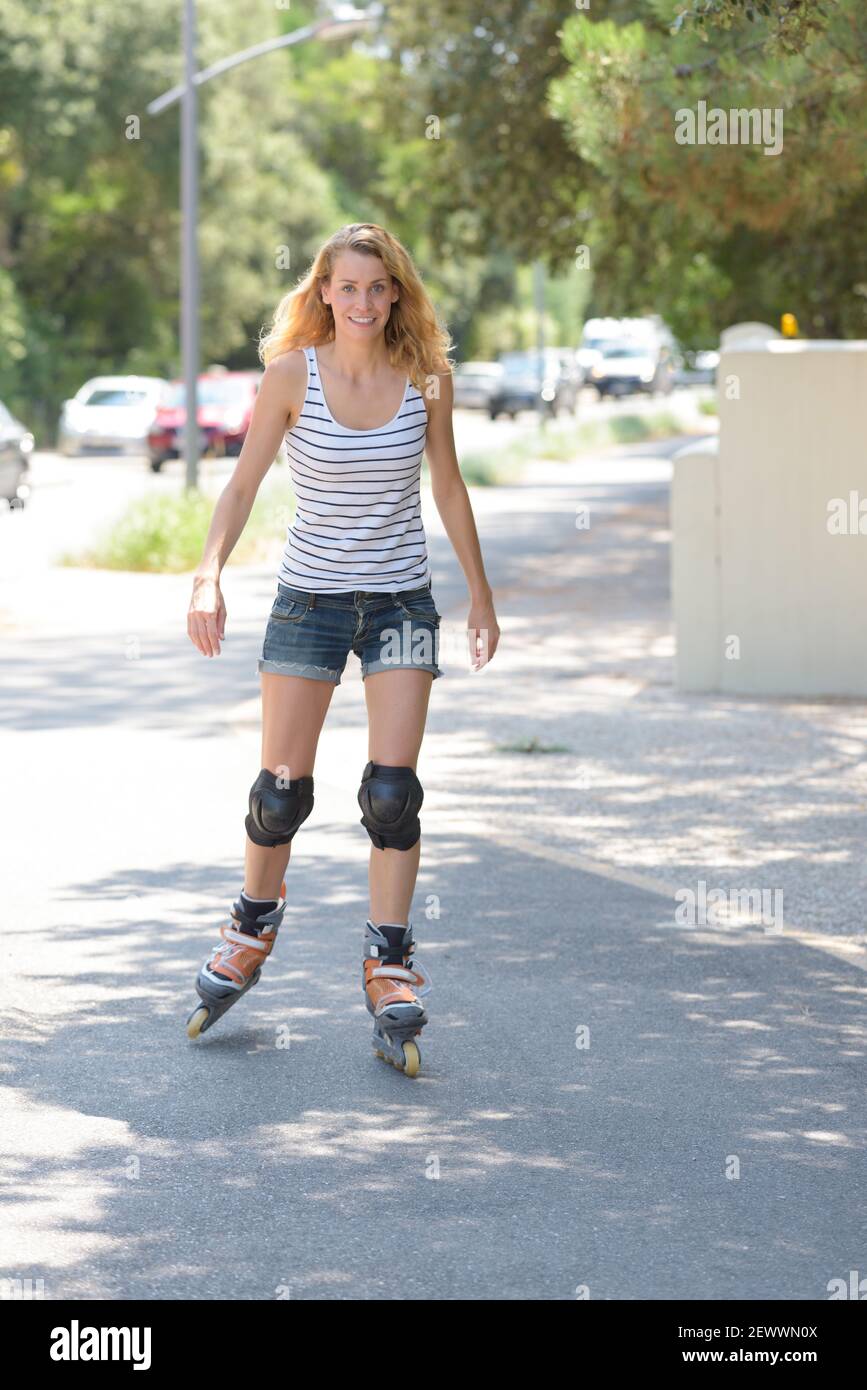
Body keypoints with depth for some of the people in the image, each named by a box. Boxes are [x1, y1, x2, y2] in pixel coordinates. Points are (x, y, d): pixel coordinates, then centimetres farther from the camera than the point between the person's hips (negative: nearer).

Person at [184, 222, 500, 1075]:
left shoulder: (426, 378, -4)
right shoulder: (292, 374, -8)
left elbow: (449, 488, 8)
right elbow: (244, 483, -6)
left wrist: (480, 592, 13)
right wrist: (209, 577, -19)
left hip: (401, 602, 1)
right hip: (310, 597, -1)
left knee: (392, 790, -8)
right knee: (282, 789, 2)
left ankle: (389, 971, 1)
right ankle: (253, 927, 30)